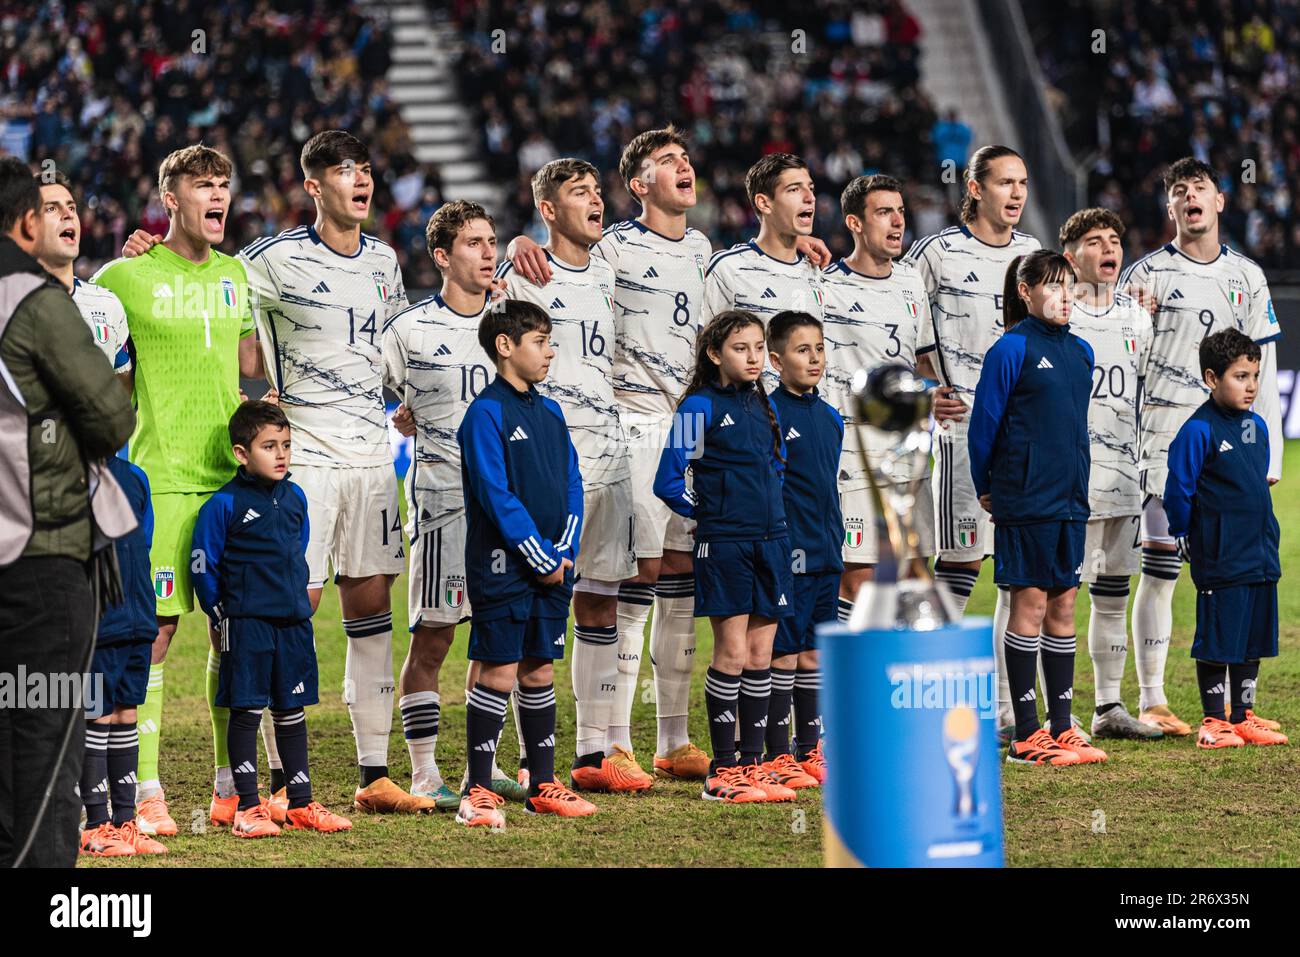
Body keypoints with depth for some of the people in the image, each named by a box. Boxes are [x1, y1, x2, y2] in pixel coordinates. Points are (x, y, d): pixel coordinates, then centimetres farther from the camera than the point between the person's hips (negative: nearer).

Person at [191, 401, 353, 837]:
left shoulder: (295, 498, 8)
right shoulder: (223, 505, -10)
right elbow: (203, 565, -6)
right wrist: (223, 615, -2)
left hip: (294, 622, 6)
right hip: (245, 625, -6)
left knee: (291, 710, 11)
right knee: (246, 711, -1)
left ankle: (301, 804, 17)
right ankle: (248, 808, 3)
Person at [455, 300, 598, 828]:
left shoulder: (550, 412, 13)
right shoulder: (486, 413, -10)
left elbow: (572, 485, 12)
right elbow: (497, 494, -16)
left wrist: (565, 550, -2)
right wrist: (540, 557, -15)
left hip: (551, 567, 7)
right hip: (503, 566, -7)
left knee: (540, 672, 11)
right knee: (498, 674, -5)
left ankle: (543, 785, 17)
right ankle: (478, 792, -1)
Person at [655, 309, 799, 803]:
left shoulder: (764, 406, 12)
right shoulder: (701, 407, -7)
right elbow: (668, 481, -7)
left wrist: (767, 511, 15)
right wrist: (707, 513, 1)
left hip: (770, 540, 6)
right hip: (723, 545, -6)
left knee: (760, 655, 7)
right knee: (731, 653, -6)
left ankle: (752, 763, 12)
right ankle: (723, 770, -1)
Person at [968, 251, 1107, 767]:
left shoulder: (1080, 352, 11)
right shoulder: (1011, 350, -9)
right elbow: (984, 424, -6)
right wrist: (986, 489, 1)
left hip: (1069, 499, 7)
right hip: (1025, 501, -7)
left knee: (1063, 607, 8)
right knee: (1030, 605, -4)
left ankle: (1062, 728, 13)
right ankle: (1026, 736, 0)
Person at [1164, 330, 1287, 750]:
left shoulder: (1257, 426, 9)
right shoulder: (1198, 431, -14)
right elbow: (1178, 490, -10)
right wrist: (1186, 537, -2)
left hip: (1260, 555, 7)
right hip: (1220, 559, -7)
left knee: (1254, 638, 11)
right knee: (1217, 641, -2)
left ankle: (1243, 718, 20)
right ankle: (1213, 721, 7)